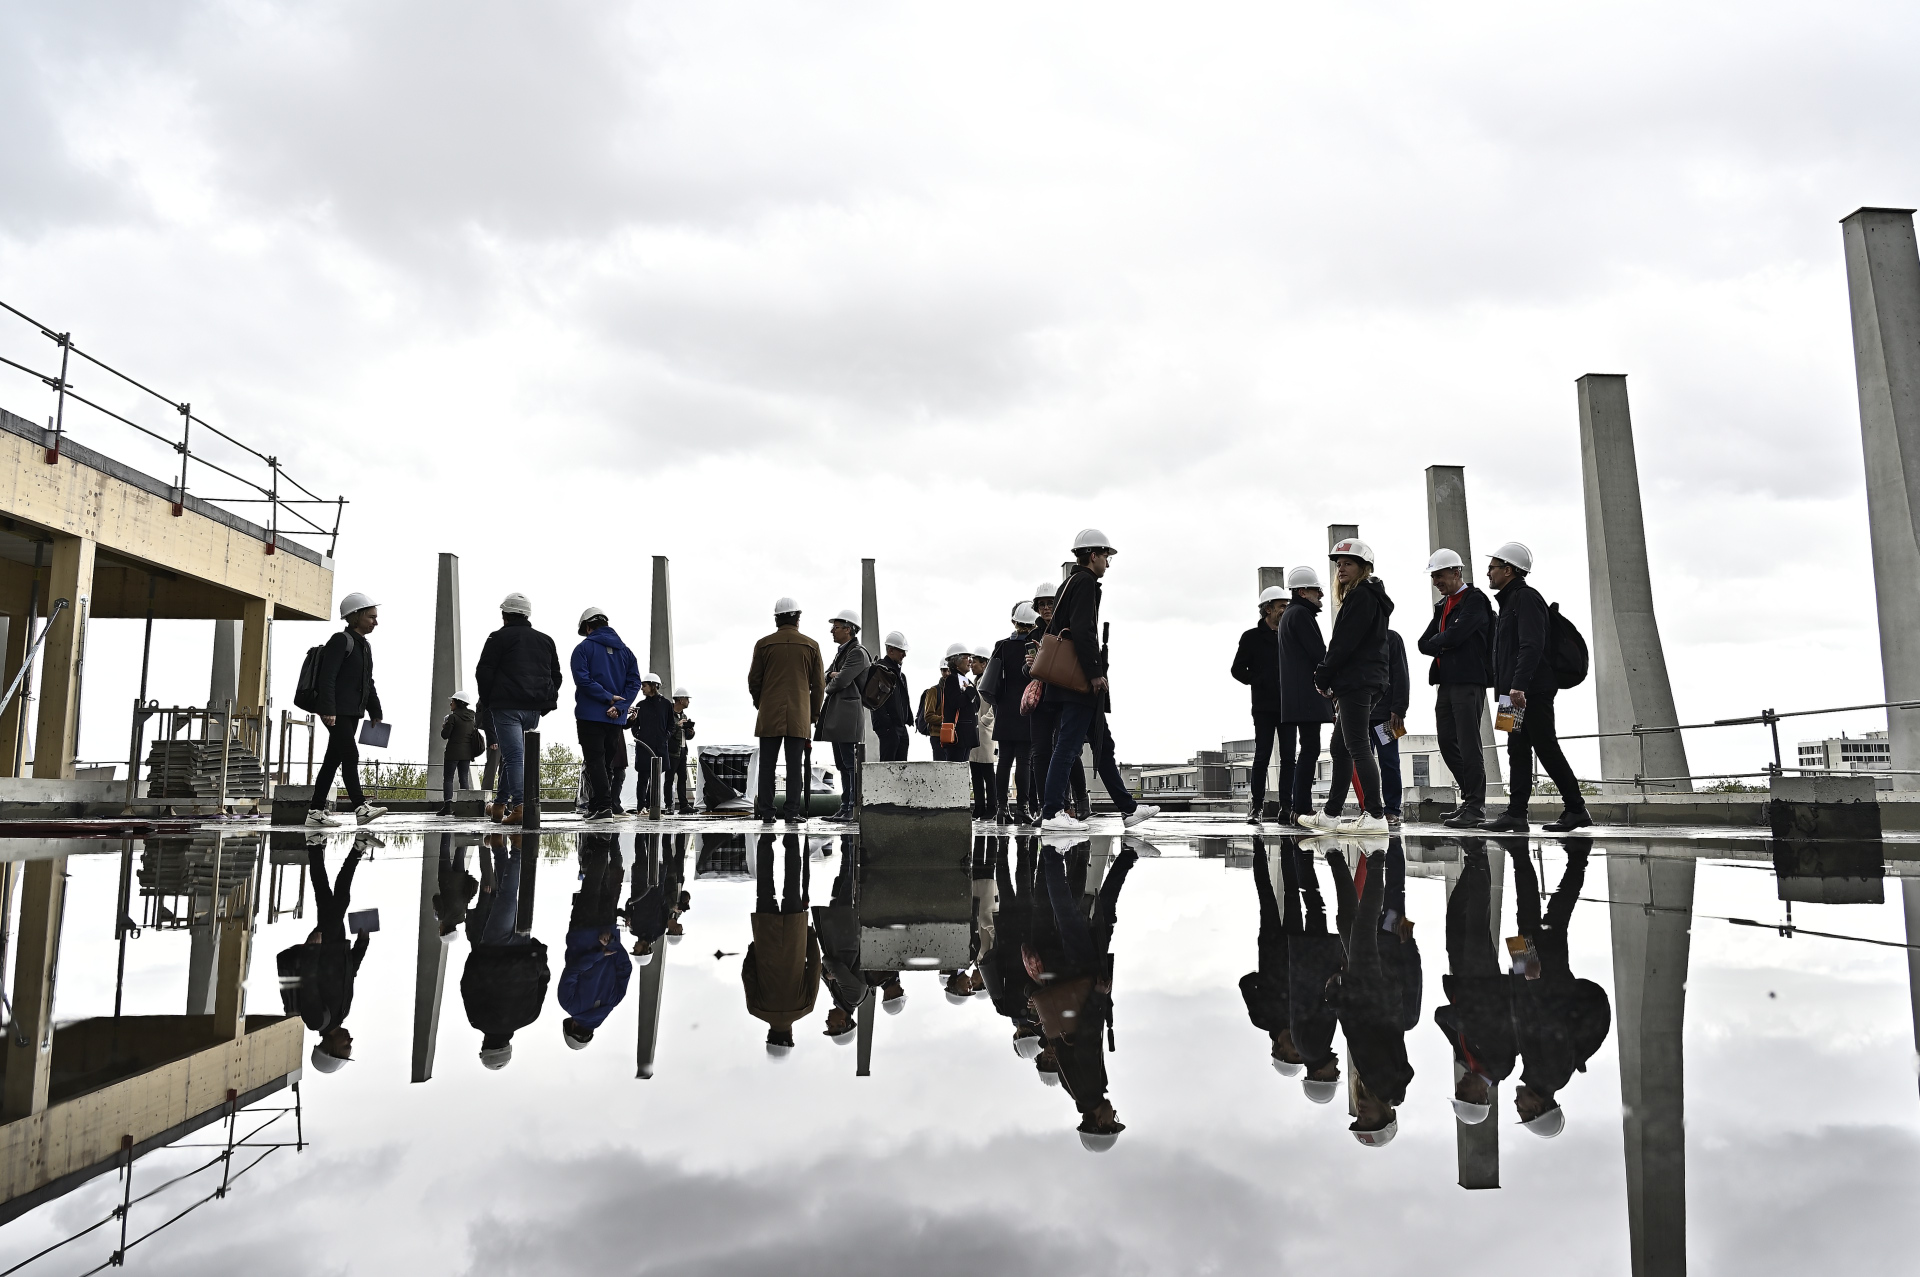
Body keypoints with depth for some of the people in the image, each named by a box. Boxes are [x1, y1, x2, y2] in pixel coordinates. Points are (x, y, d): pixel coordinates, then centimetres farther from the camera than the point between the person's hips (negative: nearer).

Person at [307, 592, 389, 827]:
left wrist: (375, 713, 17)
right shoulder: (341, 640, -9)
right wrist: (328, 709, -24)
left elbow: (369, 684, 23)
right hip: (336, 711, -9)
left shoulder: (365, 646, 18)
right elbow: (327, 677, -17)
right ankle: (360, 807, -19)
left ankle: (316, 811, 11)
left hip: (353, 712, 9)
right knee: (350, 755, -15)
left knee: (333, 759, 8)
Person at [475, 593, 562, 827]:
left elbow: (484, 672, -5)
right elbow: (556, 676, 20)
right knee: (512, 754, 18)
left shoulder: (499, 638, -1)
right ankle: (500, 804, 23)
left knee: (513, 755, -10)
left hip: (506, 706, -6)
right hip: (534, 710, 6)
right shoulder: (545, 641, 17)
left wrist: (485, 702, 6)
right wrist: (546, 702, 19)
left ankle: (520, 806, -21)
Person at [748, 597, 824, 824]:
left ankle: (766, 812, 3)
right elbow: (819, 684, 5)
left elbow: (753, 681, 4)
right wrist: (813, 713, 16)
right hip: (799, 716, 0)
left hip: (769, 715, 0)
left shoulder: (764, 644, 1)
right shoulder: (811, 646, 3)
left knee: (767, 765, 4)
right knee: (795, 765, 2)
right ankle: (793, 811, 0)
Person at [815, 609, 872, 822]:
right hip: (836, 716, 10)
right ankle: (845, 808, 13)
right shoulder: (842, 652, 21)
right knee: (842, 765, 10)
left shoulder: (857, 653, -10)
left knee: (850, 764, -9)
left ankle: (852, 809, -7)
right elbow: (831, 676, 18)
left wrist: (829, 686, 1)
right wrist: (835, 676, -3)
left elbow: (841, 681, -18)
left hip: (848, 715, -10)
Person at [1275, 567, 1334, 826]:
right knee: (1309, 749, -13)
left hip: (1290, 696, 10)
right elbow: (1318, 653, -13)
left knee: (1290, 753, 8)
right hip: (1306, 695, -10)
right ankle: (1301, 809, -17)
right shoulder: (1301, 613, -7)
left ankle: (1287, 809, 9)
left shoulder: (1288, 614, 24)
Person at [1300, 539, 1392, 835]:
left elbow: (1345, 643, -16)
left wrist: (1323, 677, -9)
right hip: (1361, 684, 11)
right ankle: (1330, 814, 19)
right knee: (1340, 747, 13)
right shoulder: (1364, 597, 23)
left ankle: (1375, 816, -15)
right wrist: (1329, 677, 10)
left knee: (1357, 746, -13)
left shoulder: (1361, 596, -9)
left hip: (1356, 681, -11)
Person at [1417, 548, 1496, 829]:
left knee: (1468, 744, -7)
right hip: (1446, 683, 9)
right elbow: (1424, 643, 14)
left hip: (1469, 682, -9)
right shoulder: (1443, 605, 21)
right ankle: (1471, 798, 20)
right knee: (1448, 744, 9)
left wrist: (1435, 643, -1)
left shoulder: (1475, 600, -7)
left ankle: (1476, 806, -3)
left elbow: (1453, 636, -19)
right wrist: (1443, 647, -4)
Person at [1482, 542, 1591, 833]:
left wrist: (1518, 685, -28)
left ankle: (1576, 809, 1)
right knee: (1518, 750, 7)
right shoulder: (1511, 599, 22)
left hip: (1532, 691, -10)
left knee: (1546, 748, -7)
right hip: (1519, 692, 10)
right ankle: (1516, 814, 7)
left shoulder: (1526, 597, -10)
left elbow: (1532, 646, -22)